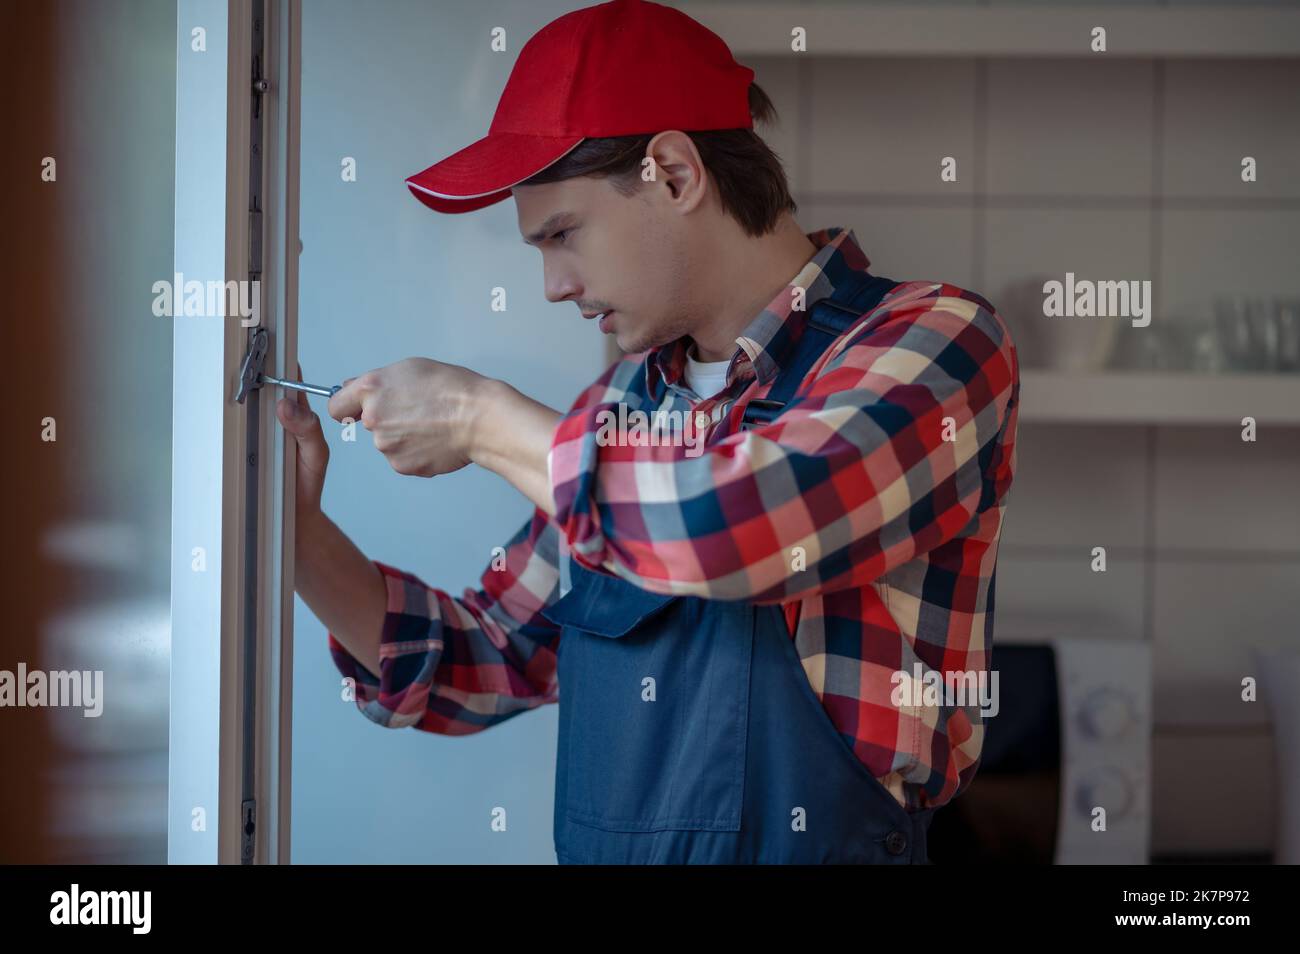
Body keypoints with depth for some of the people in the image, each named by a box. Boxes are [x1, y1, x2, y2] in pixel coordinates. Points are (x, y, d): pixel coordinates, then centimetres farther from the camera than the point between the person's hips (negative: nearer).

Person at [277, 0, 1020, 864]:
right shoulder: (622, 406, 11)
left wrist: (486, 422, -10)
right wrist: (298, 529, 6)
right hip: (600, 843, 5)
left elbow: (748, 522, -22)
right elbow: (488, 664, 19)